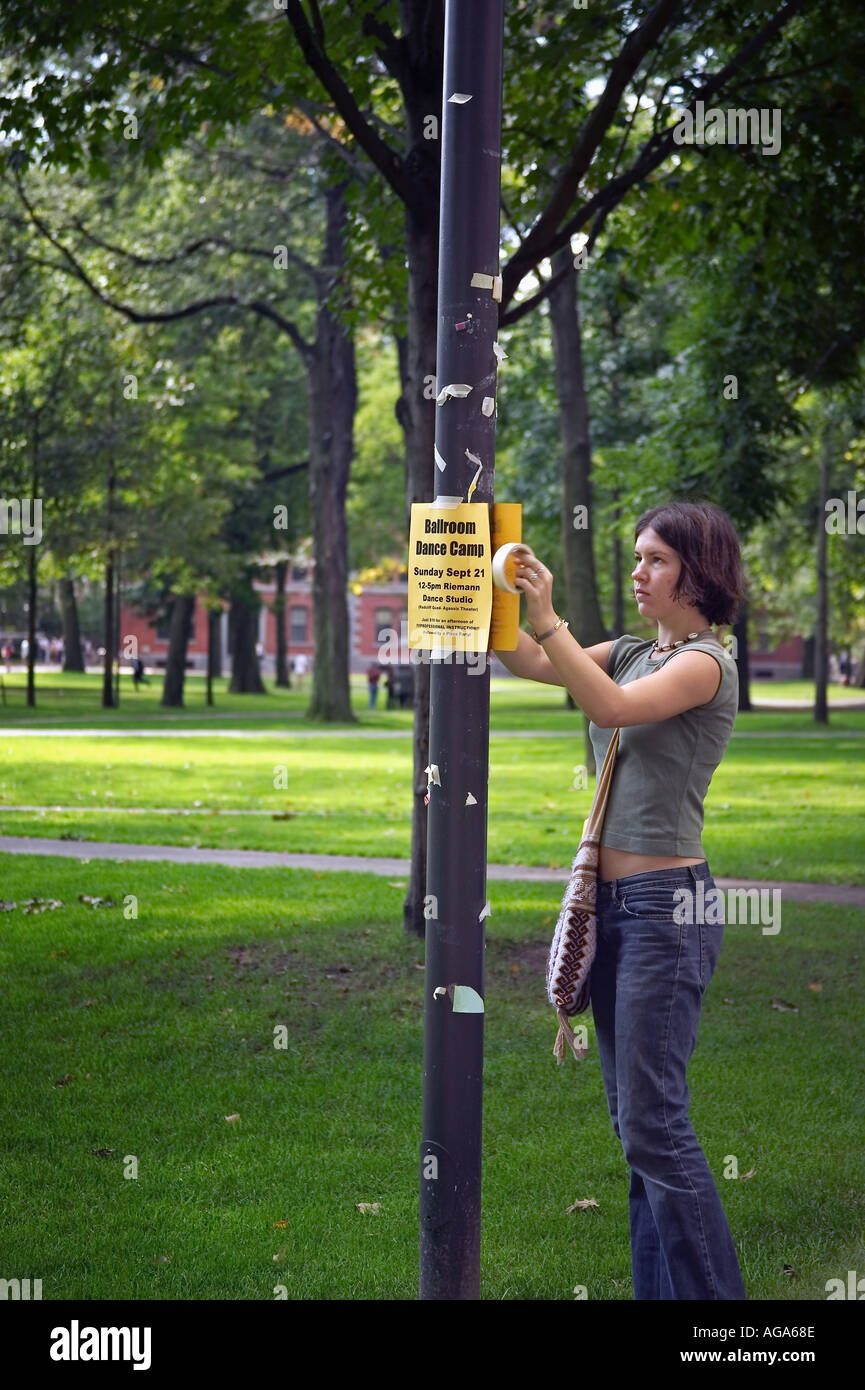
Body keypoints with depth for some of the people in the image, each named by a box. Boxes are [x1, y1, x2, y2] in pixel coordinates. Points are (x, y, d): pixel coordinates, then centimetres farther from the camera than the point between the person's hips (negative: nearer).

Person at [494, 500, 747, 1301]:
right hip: (614, 901, 9)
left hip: (668, 904, -9)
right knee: (635, 1120, 10)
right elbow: (531, 665, 9)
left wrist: (549, 619, -26)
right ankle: (660, 1290, 17)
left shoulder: (706, 663, -9)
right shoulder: (634, 652, 15)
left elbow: (611, 706, -24)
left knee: (652, 1122, -10)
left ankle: (712, 1295, -3)